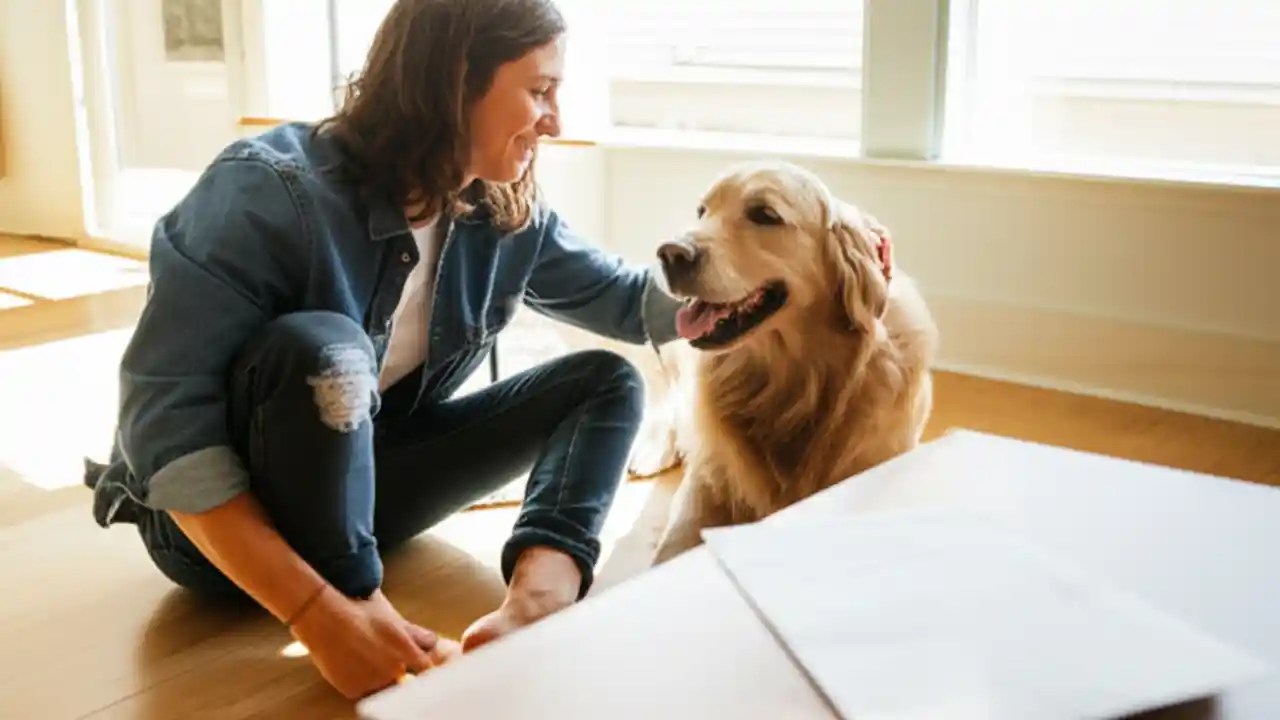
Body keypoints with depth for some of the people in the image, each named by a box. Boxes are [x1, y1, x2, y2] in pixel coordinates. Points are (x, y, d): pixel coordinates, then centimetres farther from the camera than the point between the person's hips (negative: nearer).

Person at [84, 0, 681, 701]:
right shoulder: (273, 191, -26)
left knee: (605, 381, -5)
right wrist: (318, 612, -37)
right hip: (217, 516, -6)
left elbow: (626, 298, 7)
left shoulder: (509, 217, -6)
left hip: (363, 482, 7)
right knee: (320, 349, -37)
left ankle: (535, 605, -29)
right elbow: (164, 414, -30)